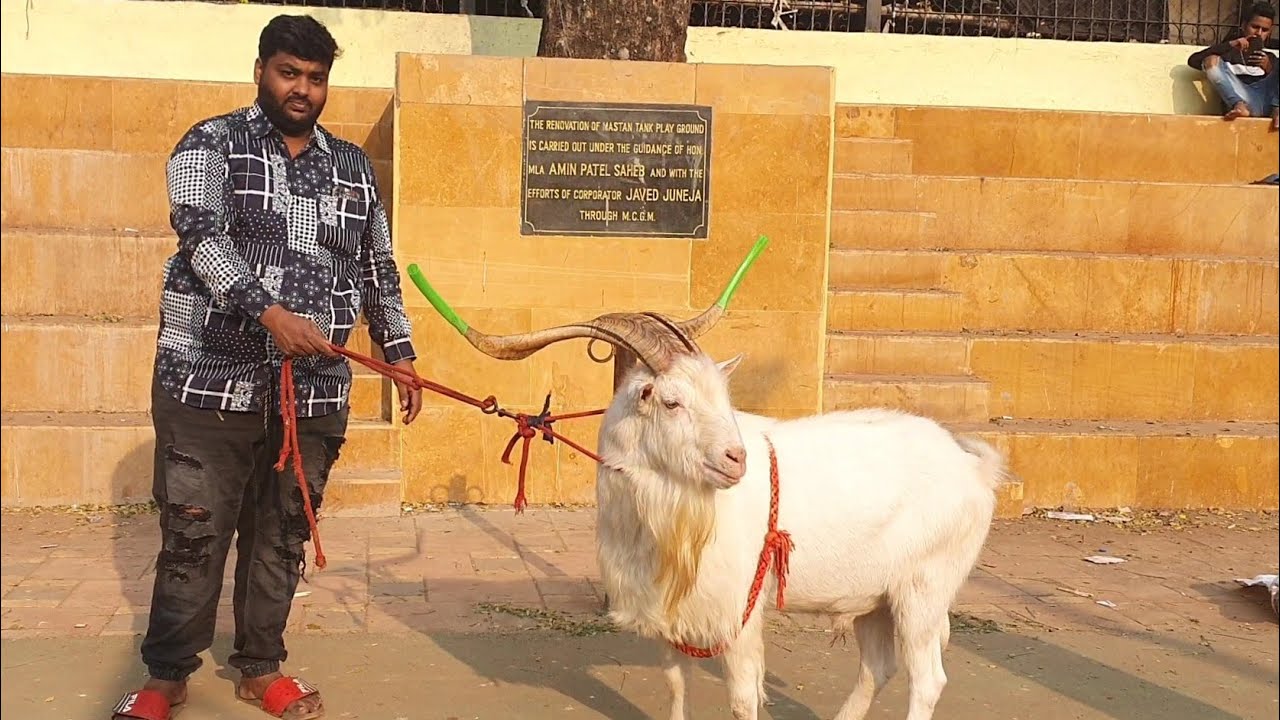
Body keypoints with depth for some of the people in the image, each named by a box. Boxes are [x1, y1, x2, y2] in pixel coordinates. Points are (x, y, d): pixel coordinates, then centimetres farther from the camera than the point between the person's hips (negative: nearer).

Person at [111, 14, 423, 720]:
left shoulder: (353, 167, 14)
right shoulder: (211, 144, 2)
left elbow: (378, 269, 19)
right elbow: (203, 236, -14)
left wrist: (399, 352, 13)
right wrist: (271, 313, -27)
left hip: (314, 390, 3)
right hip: (212, 379, -3)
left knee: (283, 535, 10)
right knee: (193, 534, 2)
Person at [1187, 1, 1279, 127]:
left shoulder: (1270, 58, 32)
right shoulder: (1228, 54, 24)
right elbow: (1193, 60, 6)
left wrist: (1269, 68, -2)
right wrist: (1229, 45, 0)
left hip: (1269, 101, 2)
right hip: (1239, 100, -2)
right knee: (1212, 60, -15)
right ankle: (1240, 106, -39)